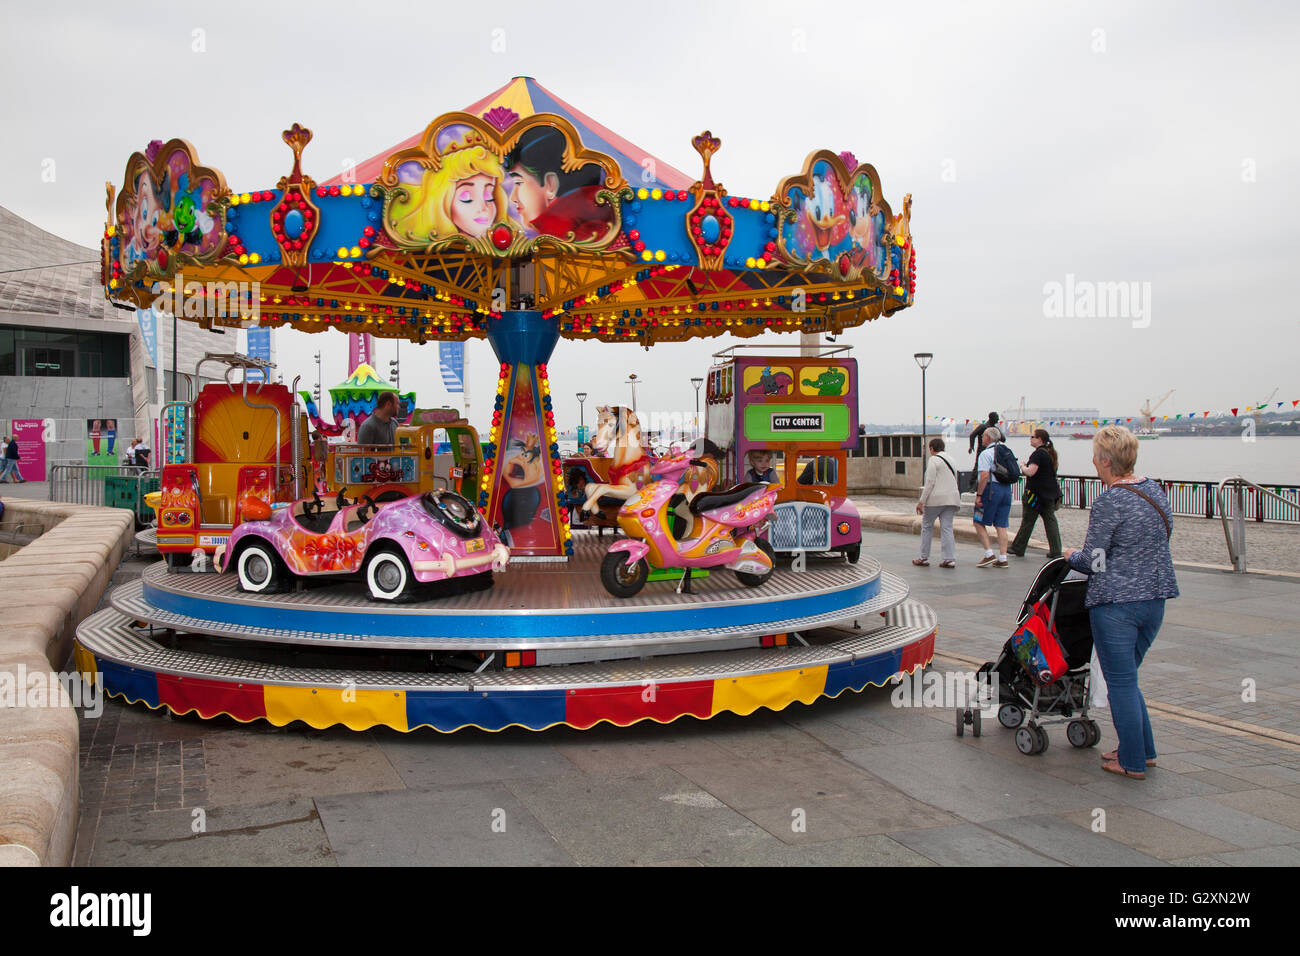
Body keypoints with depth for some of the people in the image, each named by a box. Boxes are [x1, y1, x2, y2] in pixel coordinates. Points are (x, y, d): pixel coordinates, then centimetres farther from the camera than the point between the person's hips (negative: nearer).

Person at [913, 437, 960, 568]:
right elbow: (955, 481, 18)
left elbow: (930, 483, -13)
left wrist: (921, 501, -12)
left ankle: (924, 558, 10)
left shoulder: (934, 460, -7)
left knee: (926, 526, 7)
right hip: (952, 498, 6)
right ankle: (950, 559, -3)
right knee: (947, 528, 5)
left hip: (936, 498, -6)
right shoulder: (951, 460, 17)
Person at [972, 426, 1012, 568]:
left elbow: (984, 476, -19)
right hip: (1006, 489, 7)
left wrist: (978, 495, -16)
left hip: (991, 489, -7)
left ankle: (989, 554, -3)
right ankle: (1002, 559, 5)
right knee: (1001, 525, 7)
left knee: (979, 523, 3)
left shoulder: (986, 453, -9)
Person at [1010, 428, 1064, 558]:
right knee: (1050, 520, 6)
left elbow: (1031, 472, -26)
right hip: (1050, 492, 8)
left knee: (1027, 522, 2)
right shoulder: (1051, 453, 12)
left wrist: (1023, 466, -6)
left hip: (1036, 492, -8)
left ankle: (1018, 549, 11)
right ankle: (1055, 551, 3)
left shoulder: (1038, 453, -16)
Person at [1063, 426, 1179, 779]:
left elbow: (1094, 562, -14)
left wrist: (1072, 555, 5)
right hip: (1155, 598, 8)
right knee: (1126, 678, 21)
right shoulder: (1155, 490, 8)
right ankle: (1144, 750, 27)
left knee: (1120, 683, 4)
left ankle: (1133, 762, 12)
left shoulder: (1108, 502, -17)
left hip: (1116, 603, -8)